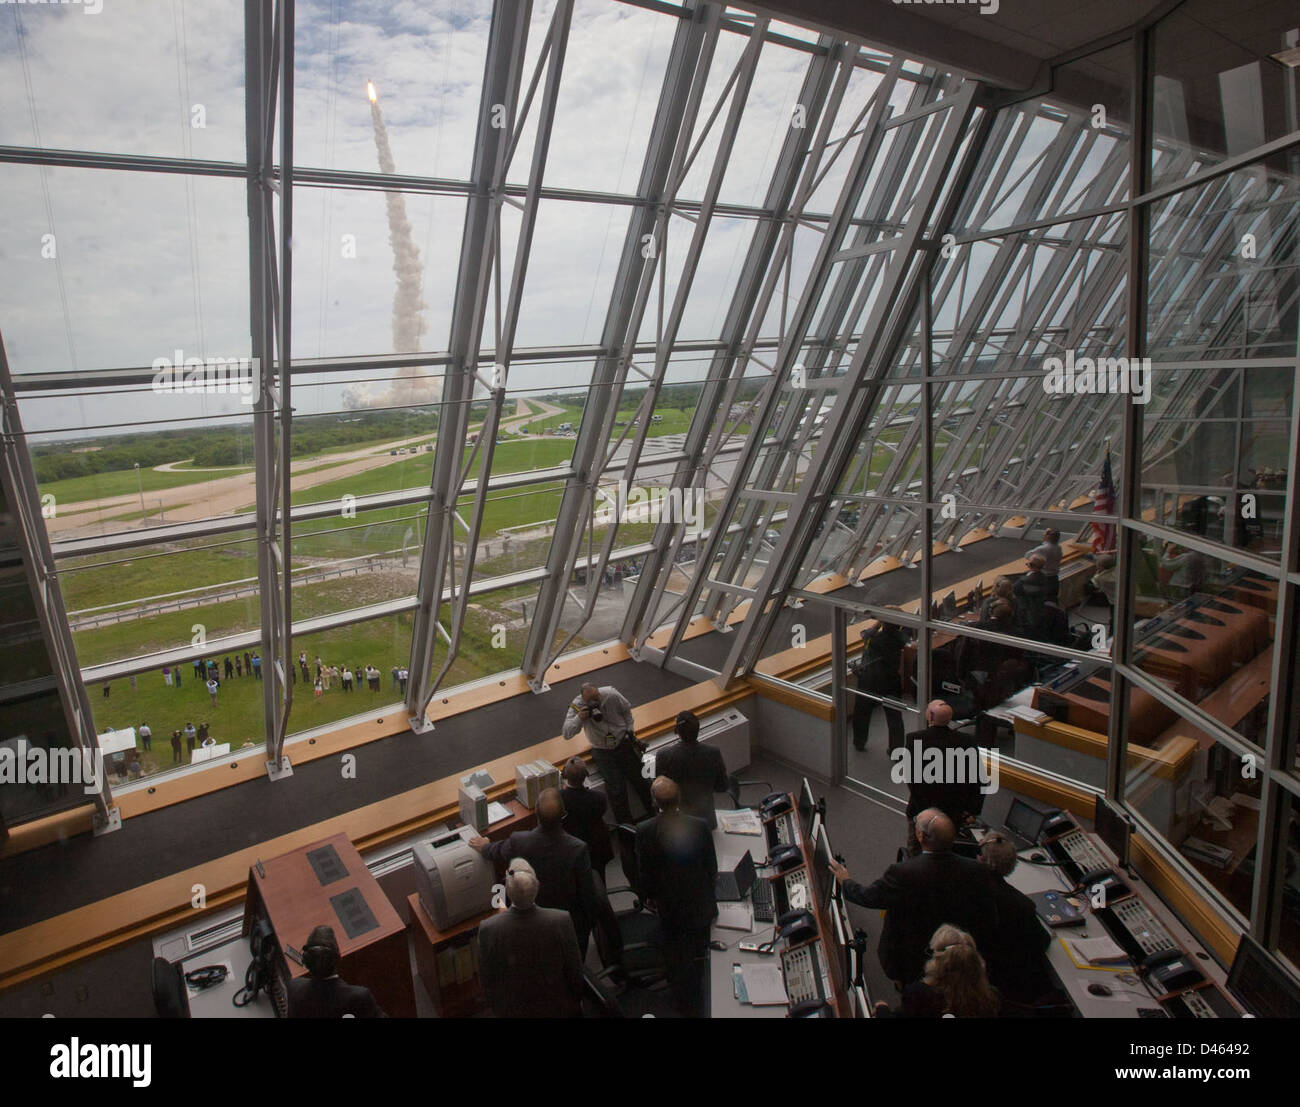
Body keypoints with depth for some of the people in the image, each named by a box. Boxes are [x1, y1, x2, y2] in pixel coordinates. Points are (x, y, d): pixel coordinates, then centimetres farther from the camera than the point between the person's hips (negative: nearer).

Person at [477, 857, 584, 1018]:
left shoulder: (488, 928, -27)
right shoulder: (561, 921, -29)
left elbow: (487, 980, -11)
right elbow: (574, 970, -13)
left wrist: (496, 1007, 8)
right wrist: (577, 999, 7)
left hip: (512, 1011, 1)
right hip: (558, 1009, -1)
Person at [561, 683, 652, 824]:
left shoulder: (611, 695, -15)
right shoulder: (577, 706, -18)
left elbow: (626, 711, 6)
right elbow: (567, 734, -24)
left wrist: (629, 730, 2)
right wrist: (579, 718, -37)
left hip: (623, 743, 2)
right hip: (602, 752, -1)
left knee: (640, 780, 4)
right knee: (616, 789, -14)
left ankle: (654, 812, 28)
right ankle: (626, 825, 4)